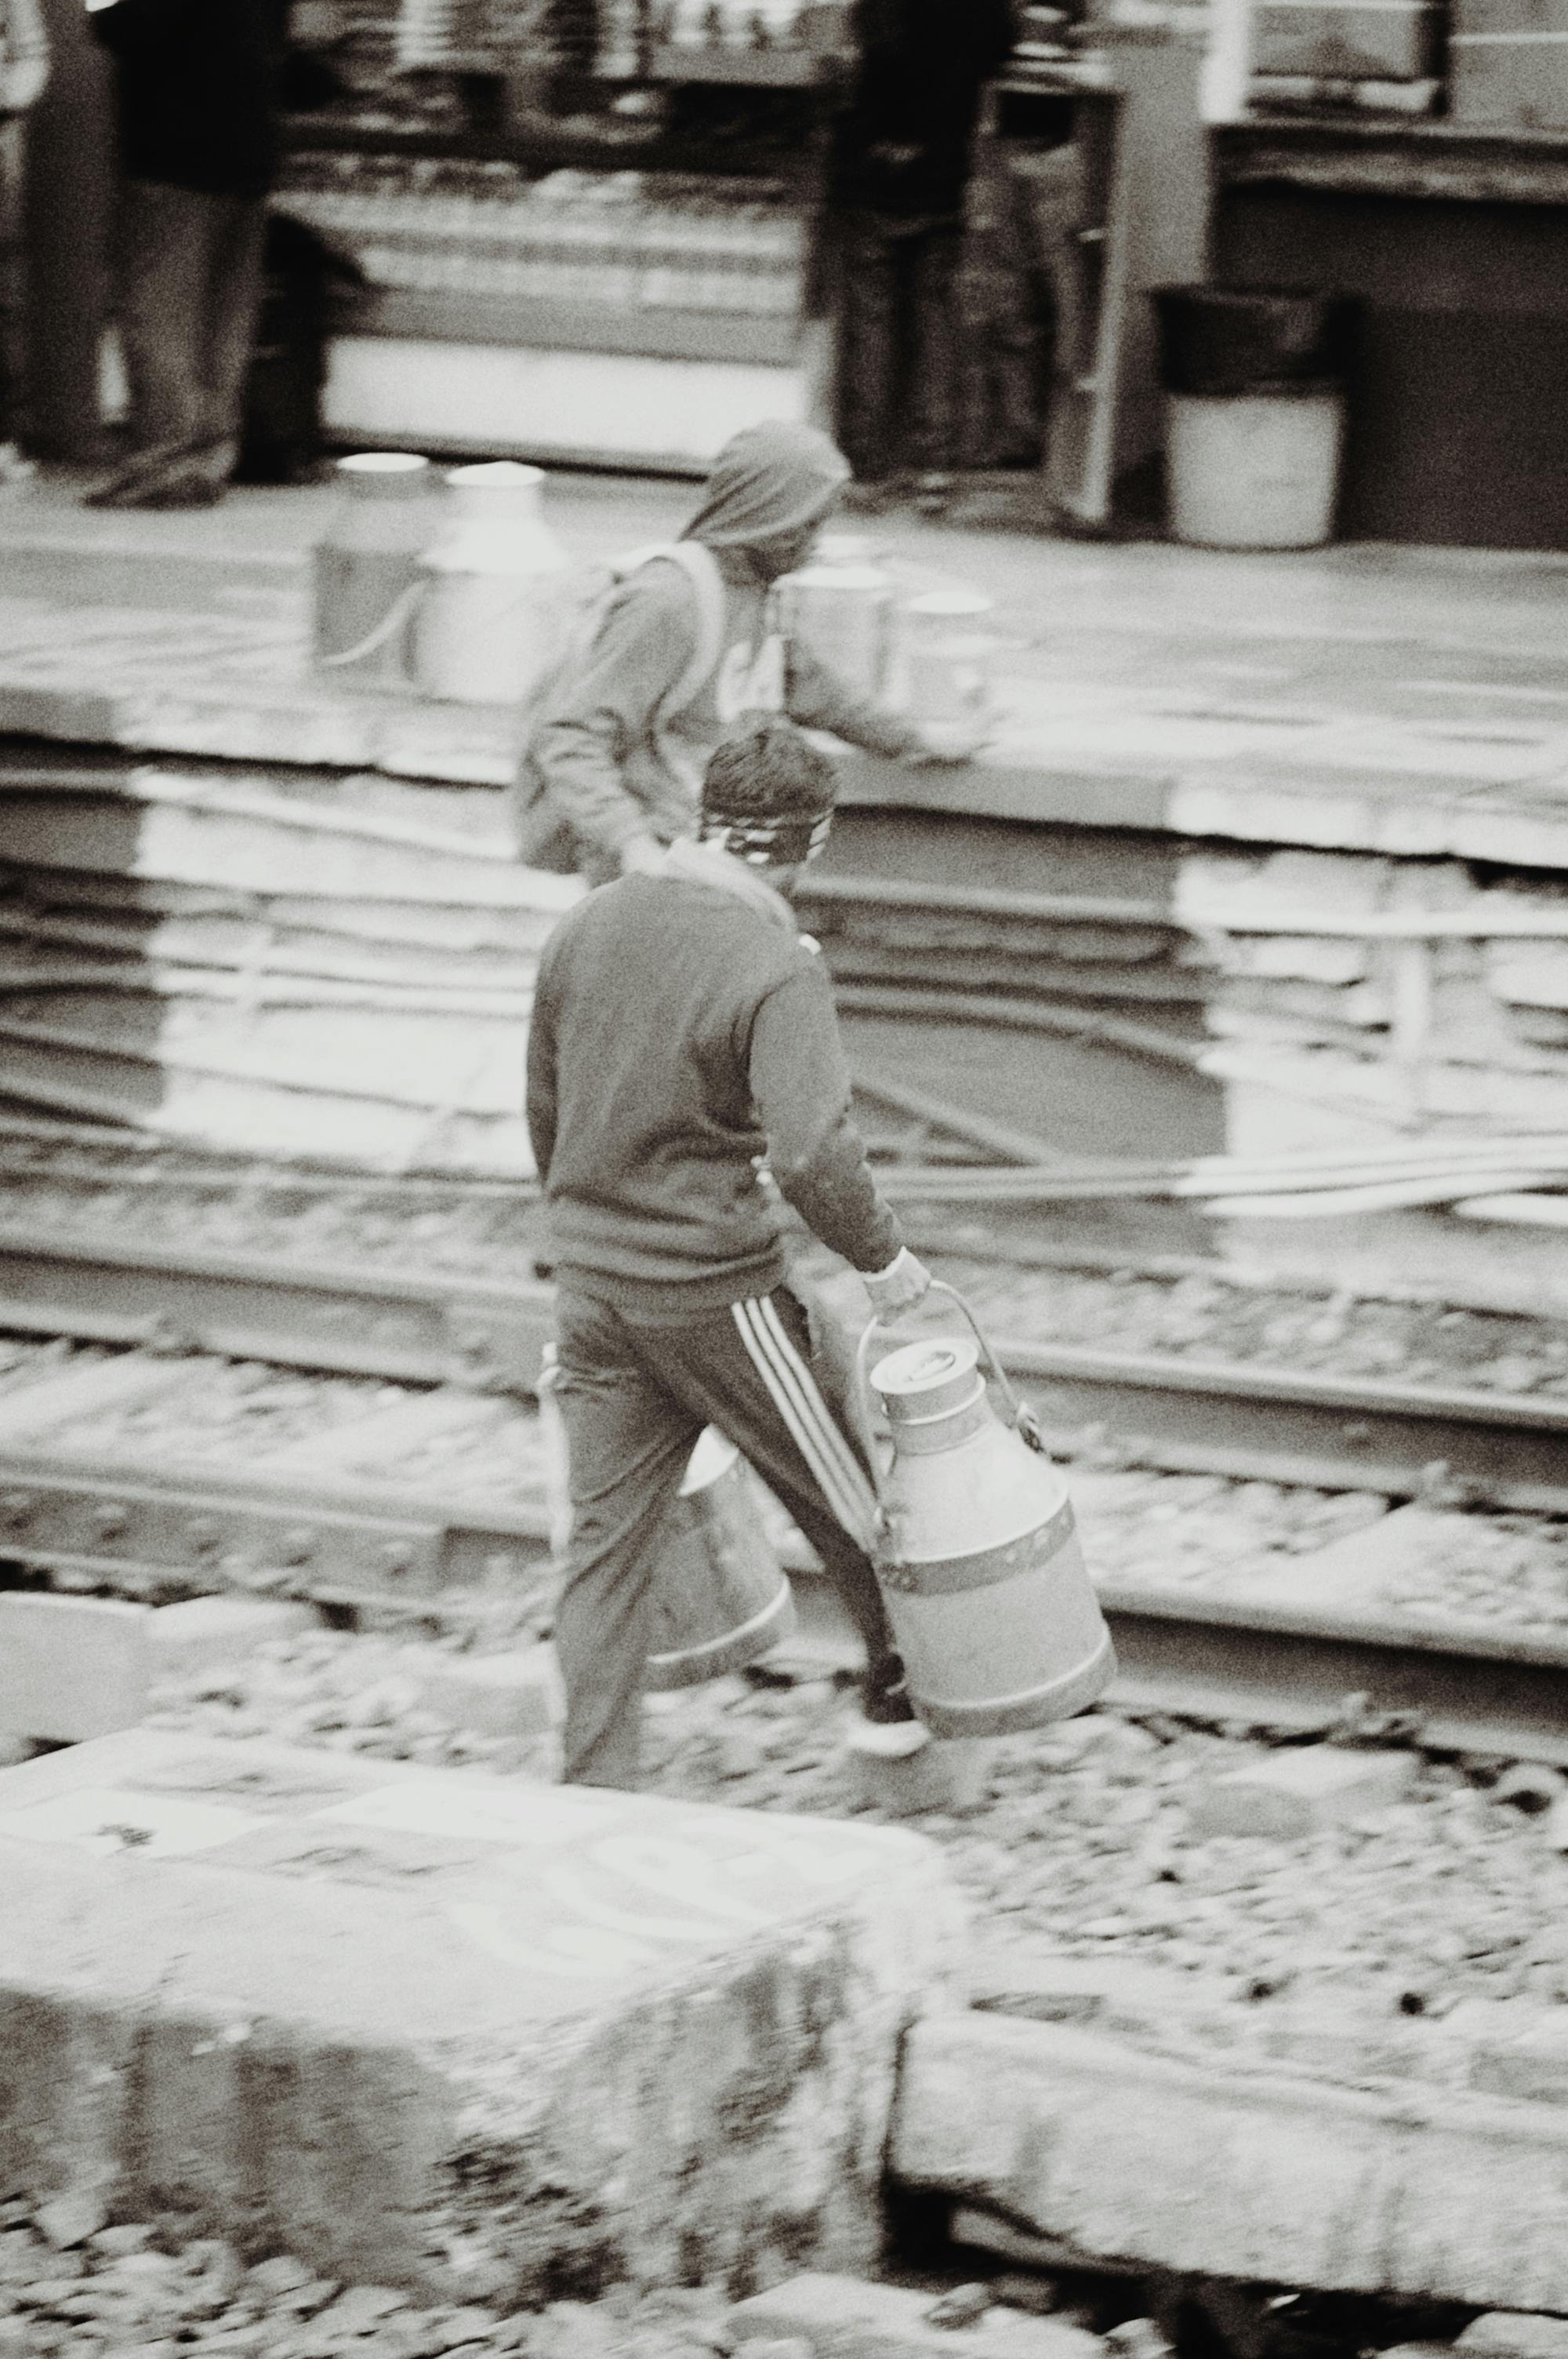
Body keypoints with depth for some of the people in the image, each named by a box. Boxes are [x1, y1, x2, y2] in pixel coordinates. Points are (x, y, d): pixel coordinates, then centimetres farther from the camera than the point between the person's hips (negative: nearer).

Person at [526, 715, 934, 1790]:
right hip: (716, 1290, -6)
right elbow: (811, 1150, -28)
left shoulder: (591, 923, 2)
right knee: (846, 1499, 17)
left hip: (593, 1285, 6)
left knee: (607, 1536, 9)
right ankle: (901, 1691, 35)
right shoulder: (775, 970, -19)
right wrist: (883, 1257, -12)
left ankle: (593, 1788, 6)